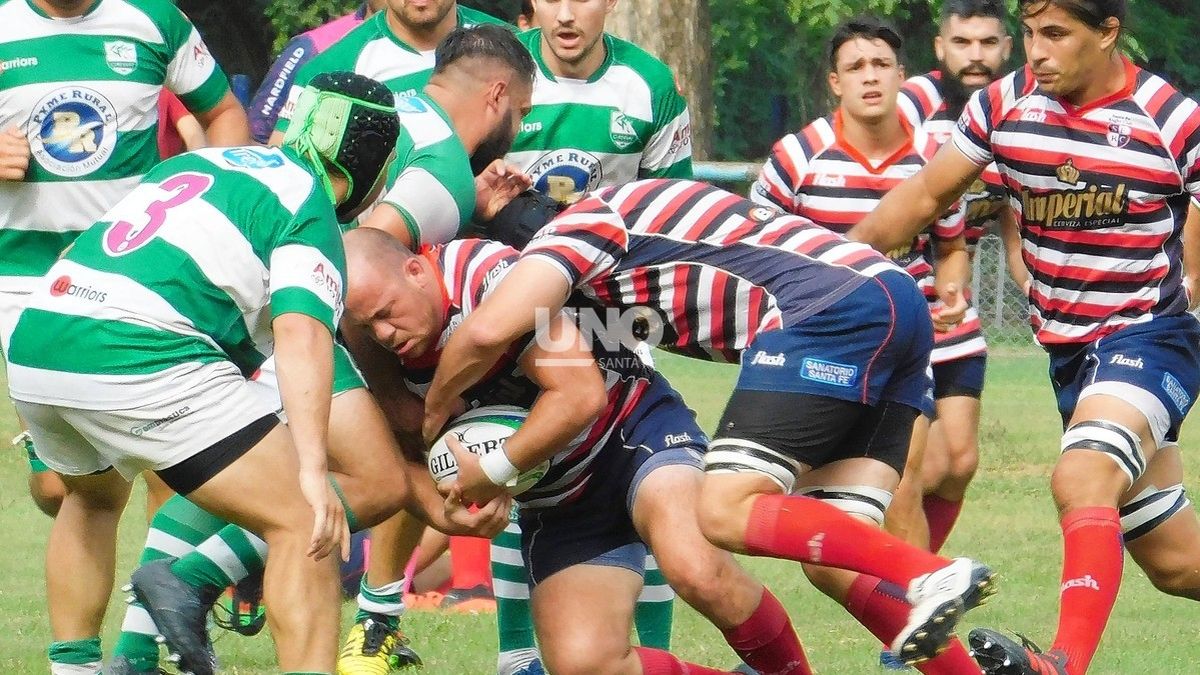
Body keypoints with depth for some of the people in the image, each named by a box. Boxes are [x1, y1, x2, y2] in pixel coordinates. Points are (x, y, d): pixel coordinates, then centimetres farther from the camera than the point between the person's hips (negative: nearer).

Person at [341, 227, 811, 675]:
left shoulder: (489, 275, -23)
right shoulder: (385, 357, -6)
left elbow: (580, 396, -26)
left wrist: (491, 473, -22)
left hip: (632, 428, -6)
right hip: (556, 502, 6)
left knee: (697, 572, -34)